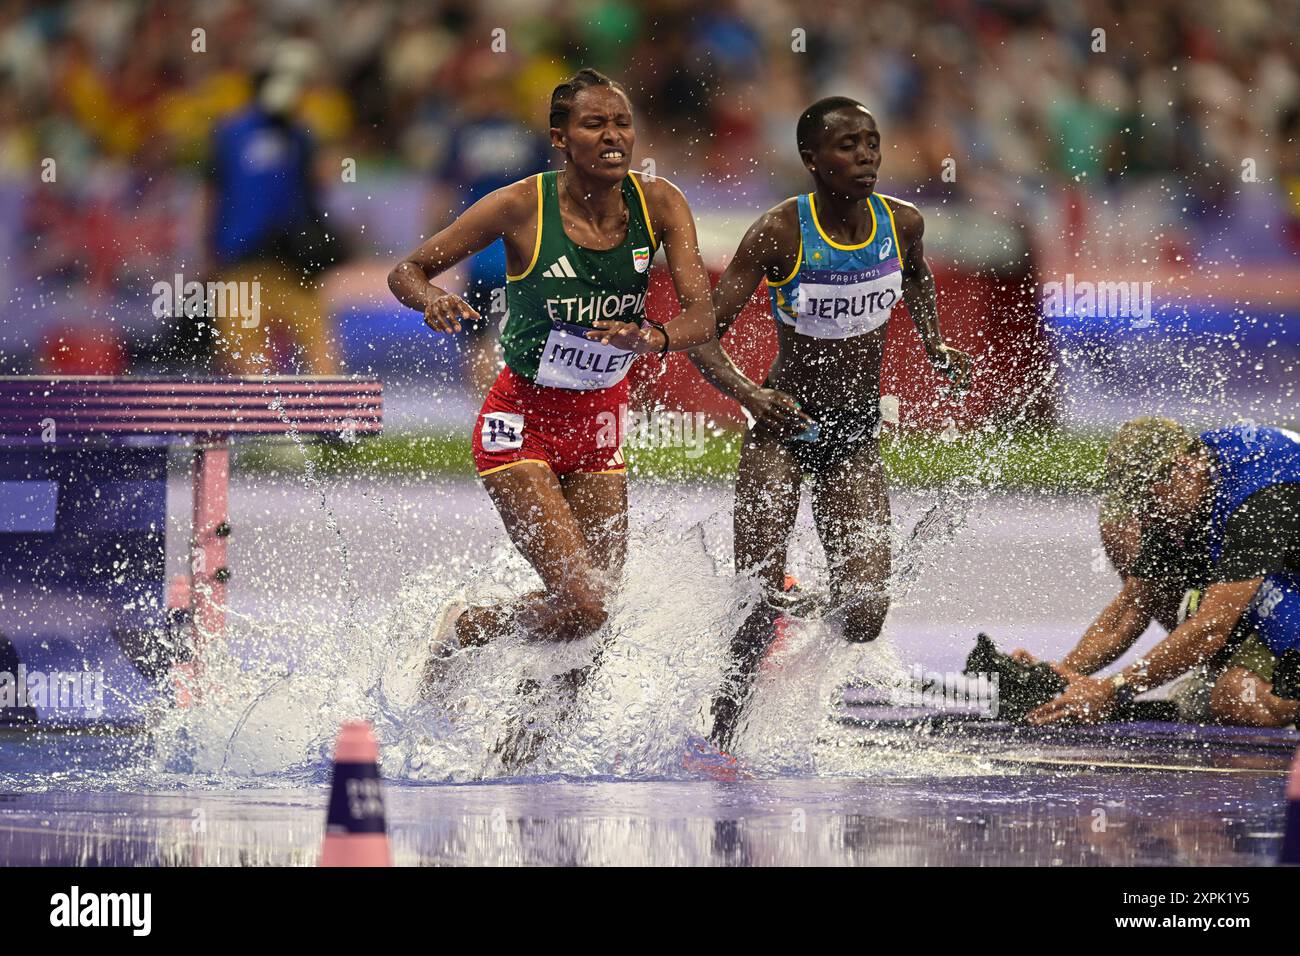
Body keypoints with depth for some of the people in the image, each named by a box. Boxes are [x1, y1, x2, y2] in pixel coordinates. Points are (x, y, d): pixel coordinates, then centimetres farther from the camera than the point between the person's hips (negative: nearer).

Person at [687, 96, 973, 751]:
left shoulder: (902, 223, -5)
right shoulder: (779, 233, -17)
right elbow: (703, 333, -17)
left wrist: (933, 344, 9)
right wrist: (748, 396, -34)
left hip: (857, 436, 3)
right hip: (783, 428, -3)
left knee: (864, 613, -9)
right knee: (761, 605, -13)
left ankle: (820, 618, 28)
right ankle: (720, 735, 10)